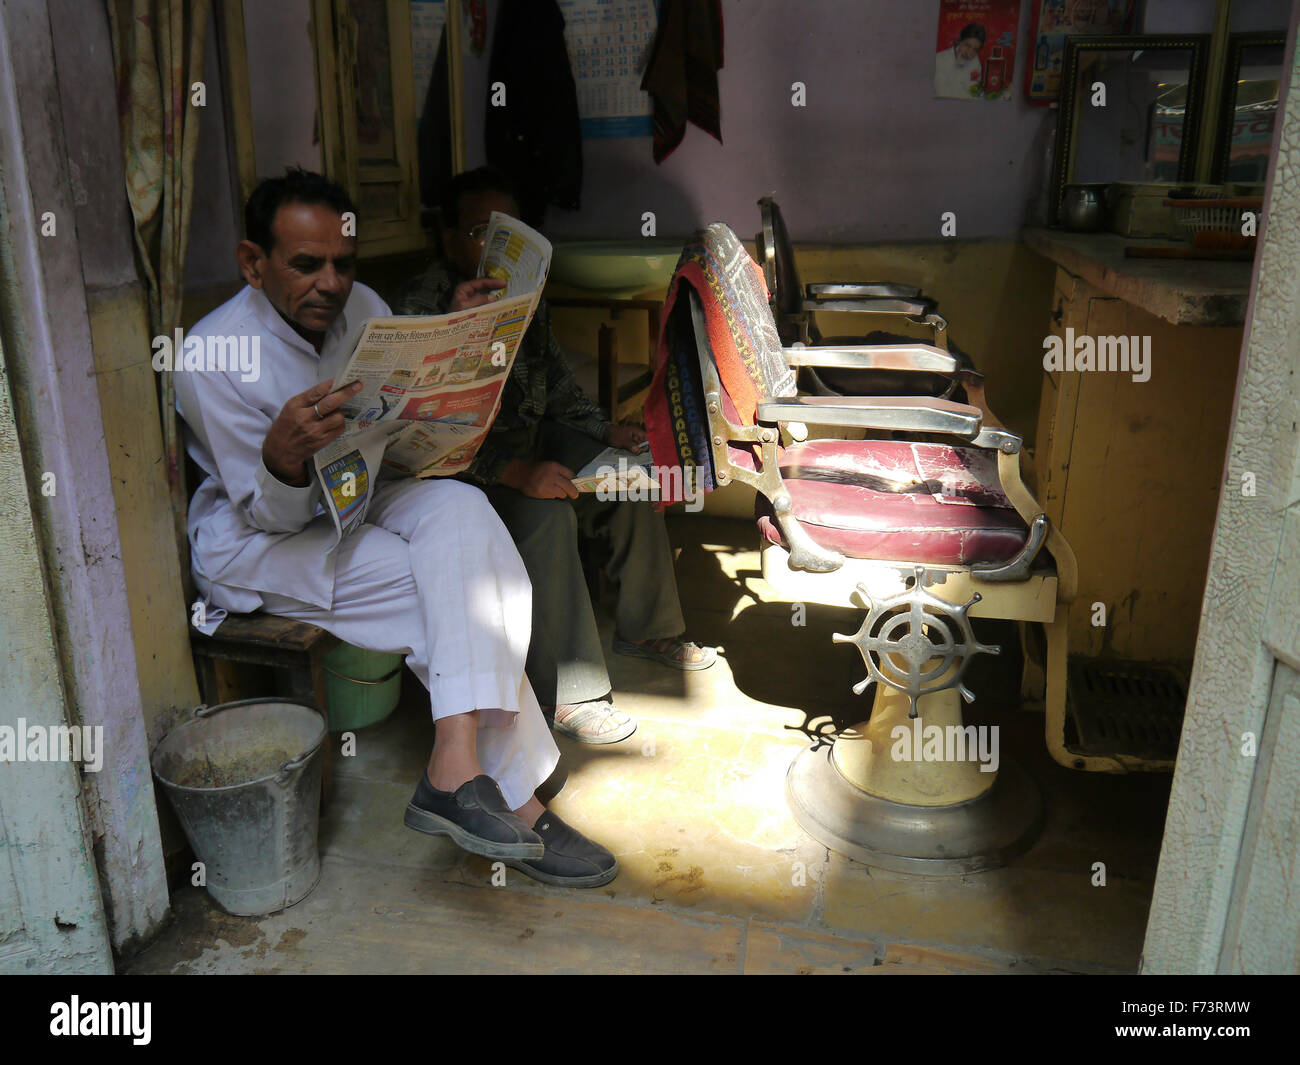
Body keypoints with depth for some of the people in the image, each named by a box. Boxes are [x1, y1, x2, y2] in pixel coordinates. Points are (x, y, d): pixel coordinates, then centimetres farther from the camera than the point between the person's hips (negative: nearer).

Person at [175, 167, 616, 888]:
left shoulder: (358, 307, -2)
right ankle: (512, 799, -22)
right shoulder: (213, 358, -19)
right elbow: (273, 516, -17)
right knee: (460, 587, -27)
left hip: (355, 497, 6)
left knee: (459, 509, -29)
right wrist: (284, 457, -40)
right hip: (252, 543, -5)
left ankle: (458, 768, -33)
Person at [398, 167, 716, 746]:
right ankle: (567, 694, -25)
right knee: (546, 514, -33)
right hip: (464, 462, -8)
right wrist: (517, 472, -36)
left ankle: (646, 628, 11)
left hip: (534, 434, 8)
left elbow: (554, 381, 16)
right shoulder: (422, 309, -17)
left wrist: (608, 430, 1)